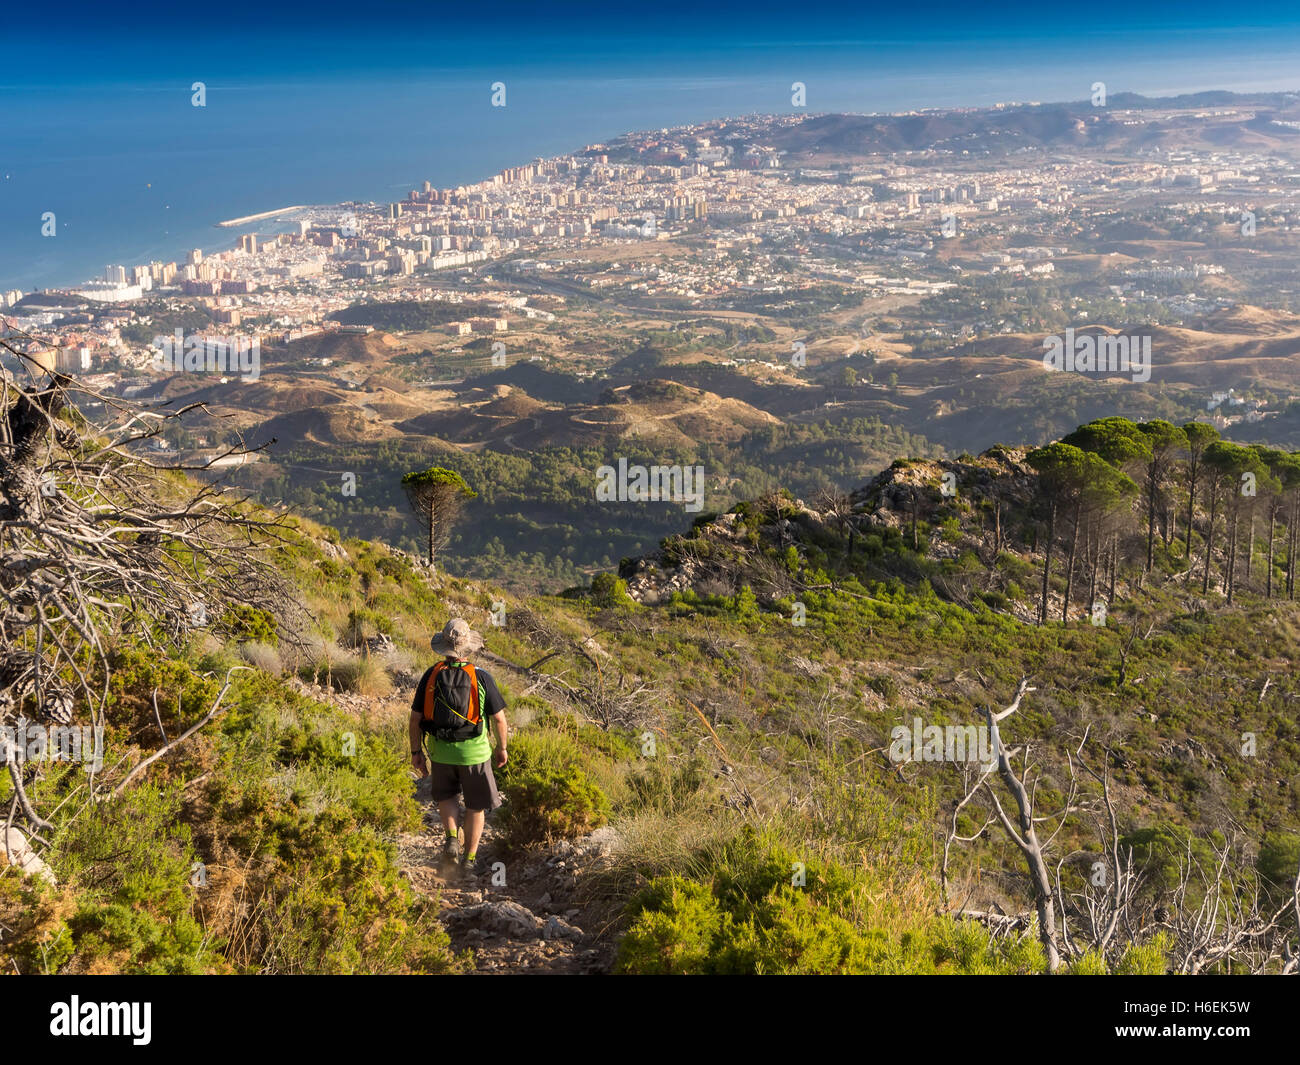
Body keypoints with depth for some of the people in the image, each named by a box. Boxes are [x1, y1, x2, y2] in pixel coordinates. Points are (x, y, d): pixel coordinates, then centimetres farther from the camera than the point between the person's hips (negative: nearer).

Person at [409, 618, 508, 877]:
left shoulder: (431, 675, -8)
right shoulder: (481, 677, -13)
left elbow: (415, 718, -4)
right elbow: (499, 719, -8)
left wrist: (416, 751, 8)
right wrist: (502, 748, 7)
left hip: (441, 751, 2)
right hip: (474, 751, -2)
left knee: (446, 795, 28)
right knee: (476, 805, 16)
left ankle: (452, 837, 8)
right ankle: (469, 860, 21)